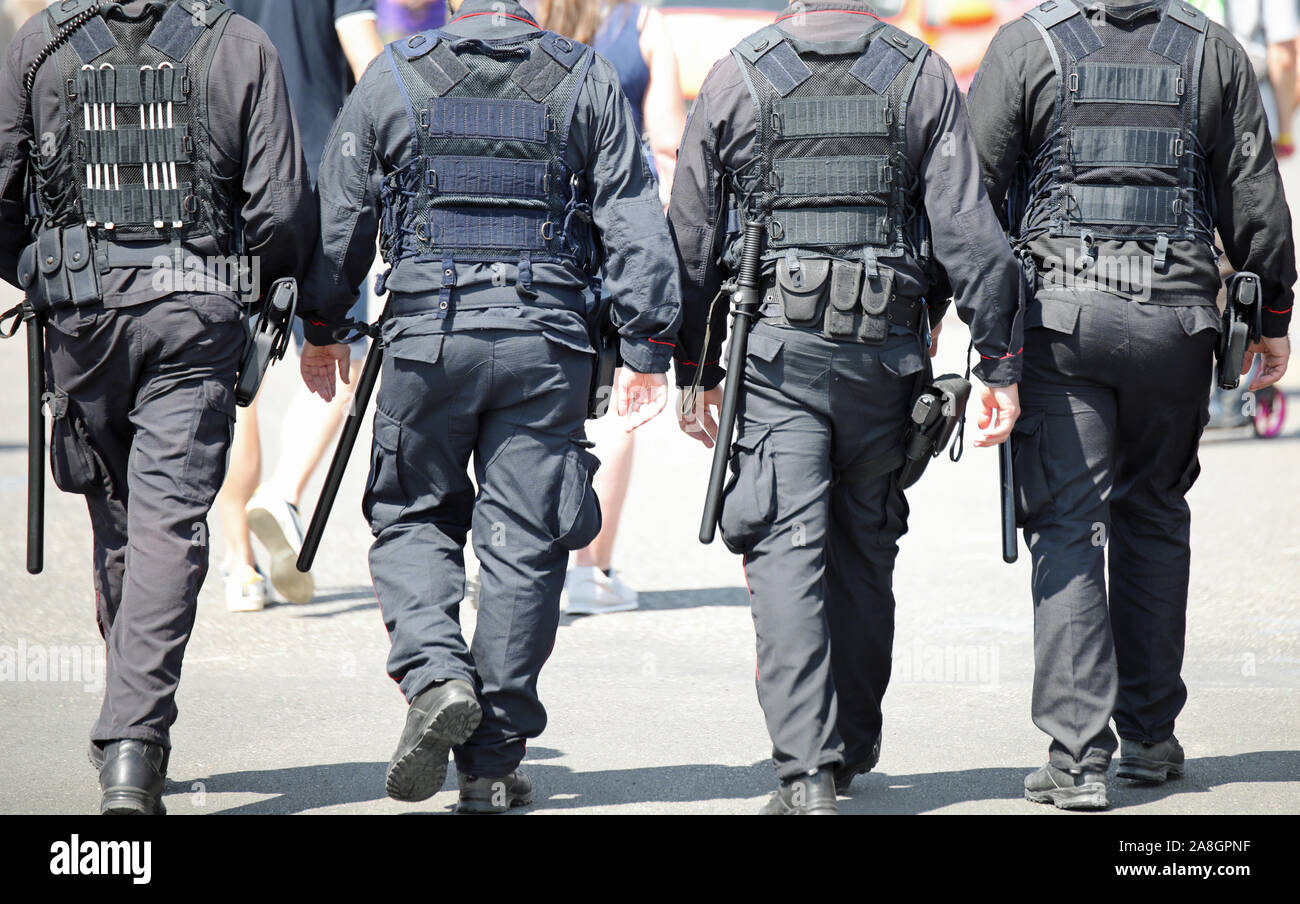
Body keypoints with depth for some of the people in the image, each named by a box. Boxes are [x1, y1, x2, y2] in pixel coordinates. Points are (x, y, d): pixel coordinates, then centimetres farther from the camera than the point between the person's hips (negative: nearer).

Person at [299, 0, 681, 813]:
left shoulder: (393, 79, 3)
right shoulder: (588, 82, 4)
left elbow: (339, 214, 8)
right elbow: (635, 222, 2)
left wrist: (321, 328, 21)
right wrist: (649, 346, 6)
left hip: (428, 333, 0)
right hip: (548, 341, 1)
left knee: (412, 517, 16)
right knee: (524, 545, 5)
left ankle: (436, 676, -9)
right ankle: (494, 762, 7)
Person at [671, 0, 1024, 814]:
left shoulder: (735, 78, 2)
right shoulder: (924, 77, 1)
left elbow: (692, 237, 5)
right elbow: (969, 230, -4)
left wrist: (694, 368, 14)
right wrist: (1001, 363, -1)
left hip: (774, 349, -1)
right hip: (887, 350, 2)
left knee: (787, 553, -5)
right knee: (864, 549, 17)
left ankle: (807, 769, -16)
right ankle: (852, 750, 28)